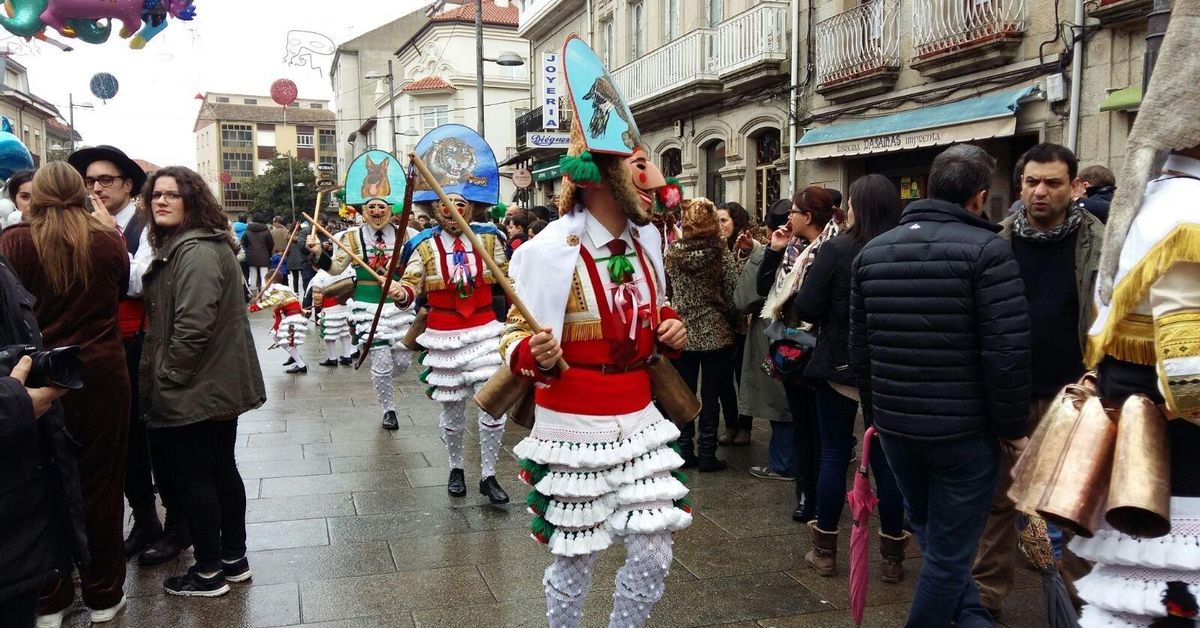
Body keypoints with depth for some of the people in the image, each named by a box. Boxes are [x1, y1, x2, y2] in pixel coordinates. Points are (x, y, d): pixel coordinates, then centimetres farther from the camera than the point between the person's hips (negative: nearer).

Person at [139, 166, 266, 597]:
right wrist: (165, 372, 16)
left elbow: (192, 325, -26)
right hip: (220, 383, 10)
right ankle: (233, 560, 27)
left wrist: (166, 376, -16)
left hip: (194, 389, -10)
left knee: (192, 477, 1)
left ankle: (209, 573, 13)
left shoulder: (195, 251, -19)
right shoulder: (179, 245, 16)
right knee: (221, 469, 16)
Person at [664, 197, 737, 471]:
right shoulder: (721, 254, -11)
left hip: (682, 333, 2)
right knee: (711, 395, 5)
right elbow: (733, 294, -8)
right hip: (716, 333, -2)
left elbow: (668, 290, 4)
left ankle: (685, 451, 16)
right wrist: (725, 315, 9)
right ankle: (707, 455, 9)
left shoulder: (671, 252, -4)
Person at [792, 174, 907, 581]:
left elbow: (805, 309, -14)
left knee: (833, 456, 8)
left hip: (839, 366, -3)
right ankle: (891, 557, 19)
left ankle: (825, 551, 18)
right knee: (885, 459, 10)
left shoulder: (836, 250, -14)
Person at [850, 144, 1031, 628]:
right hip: (964, 428, -5)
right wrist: (1012, 428, -5)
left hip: (894, 424, 5)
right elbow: (1007, 352, -17)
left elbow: (860, 350, 10)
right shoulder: (986, 249, -12)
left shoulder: (872, 252, 5)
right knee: (948, 550, 8)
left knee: (925, 525, 26)